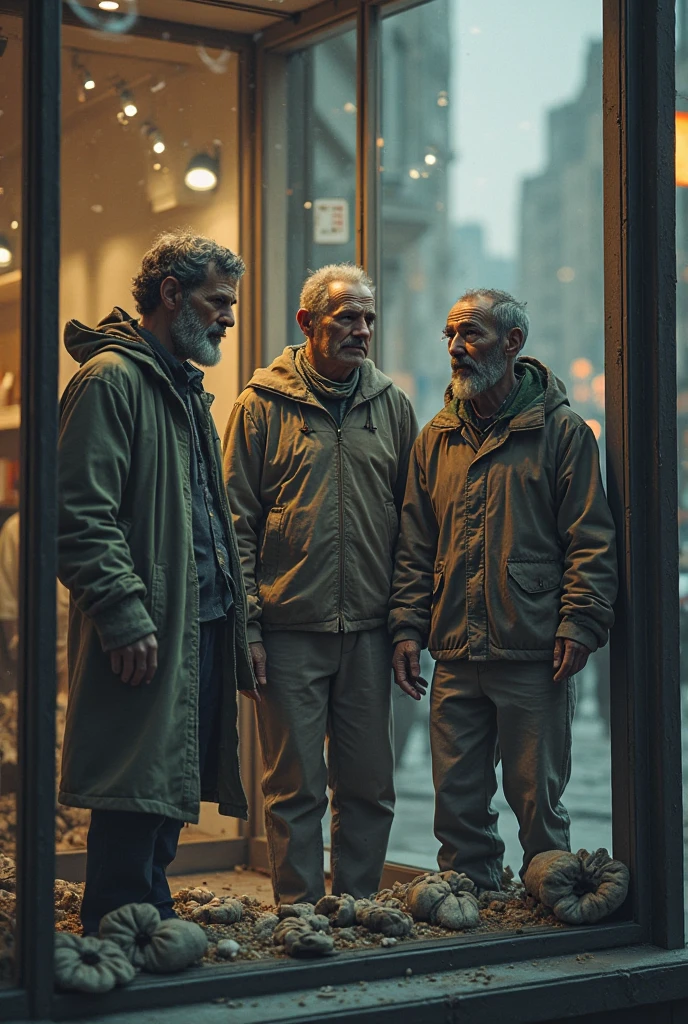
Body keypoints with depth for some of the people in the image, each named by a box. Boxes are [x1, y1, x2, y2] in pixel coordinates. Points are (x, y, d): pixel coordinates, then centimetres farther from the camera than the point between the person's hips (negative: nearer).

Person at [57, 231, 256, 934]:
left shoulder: (185, 386, 22)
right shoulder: (110, 377, -9)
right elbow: (82, 514, -17)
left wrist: (233, 607, 19)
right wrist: (125, 615, -22)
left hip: (204, 624, 9)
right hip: (147, 636, -9)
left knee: (169, 791, 13)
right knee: (138, 790, -6)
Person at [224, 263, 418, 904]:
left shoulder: (391, 406, 10)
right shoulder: (263, 406, 1)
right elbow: (238, 522, -1)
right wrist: (246, 625, -8)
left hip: (368, 631, 3)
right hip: (289, 629, -3)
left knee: (369, 785, 8)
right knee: (295, 787, 3)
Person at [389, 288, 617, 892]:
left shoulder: (561, 431, 0)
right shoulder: (436, 439, 12)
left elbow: (591, 542, -4)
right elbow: (415, 547, 14)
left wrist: (579, 626, -12)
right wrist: (408, 628, 5)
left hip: (535, 658, -4)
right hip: (456, 660, 4)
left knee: (538, 802, 4)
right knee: (457, 801, 9)